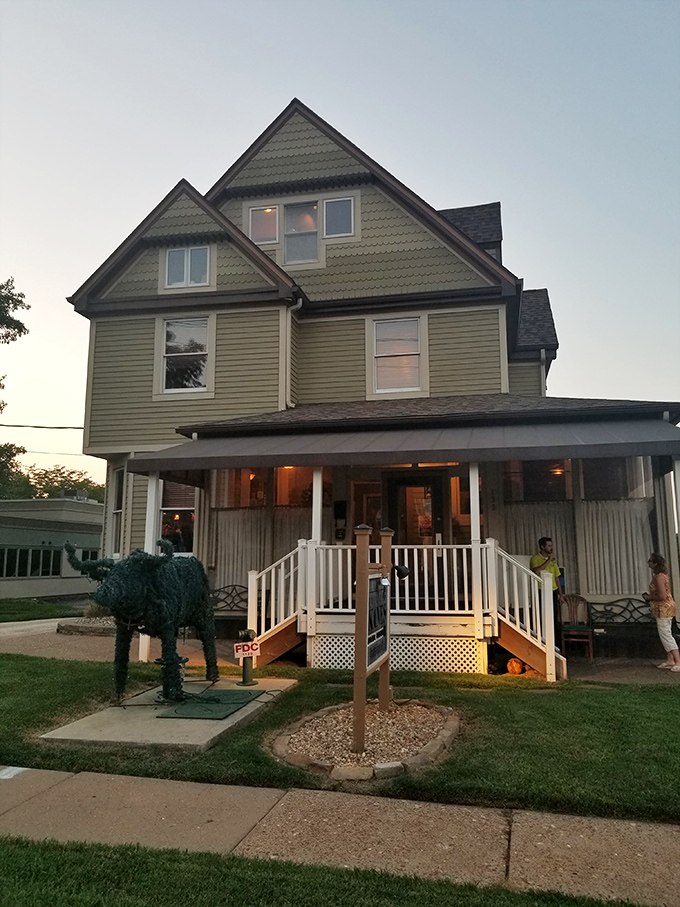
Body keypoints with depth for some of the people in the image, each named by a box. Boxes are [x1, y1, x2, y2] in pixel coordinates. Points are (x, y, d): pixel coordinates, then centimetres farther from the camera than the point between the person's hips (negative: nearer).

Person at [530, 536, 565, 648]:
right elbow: (537, 571, -27)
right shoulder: (535, 558, -6)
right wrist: (548, 560, -20)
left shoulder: (553, 560, 14)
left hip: (553, 592, 6)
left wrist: (561, 594, 13)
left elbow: (557, 578, 17)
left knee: (555, 620, 7)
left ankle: (557, 645, 15)